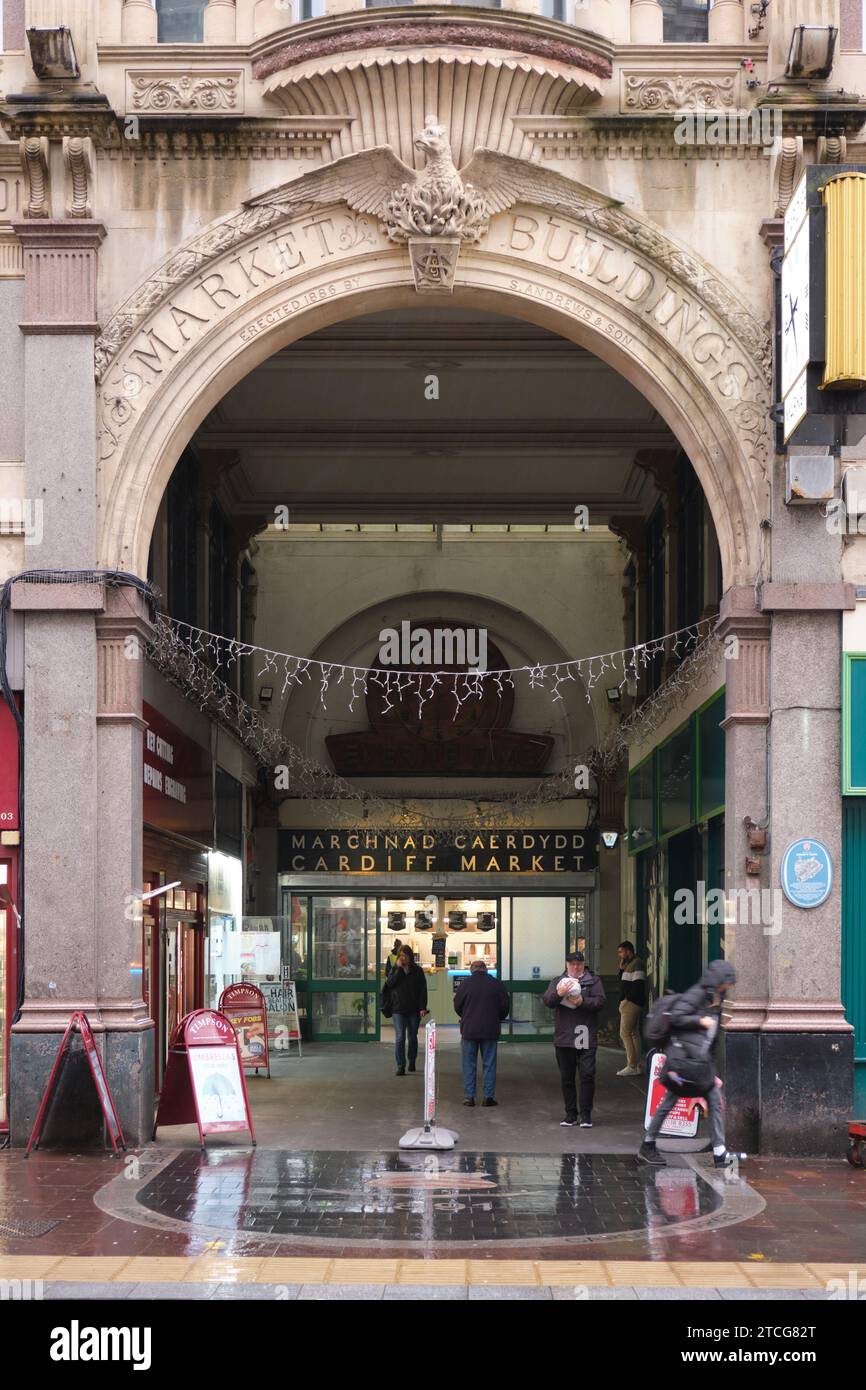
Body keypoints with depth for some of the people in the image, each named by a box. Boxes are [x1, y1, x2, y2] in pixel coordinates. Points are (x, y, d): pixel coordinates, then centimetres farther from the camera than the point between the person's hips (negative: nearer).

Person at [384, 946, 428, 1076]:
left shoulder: (417, 971, 1)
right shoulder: (395, 970, 5)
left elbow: (423, 990, -1)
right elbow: (390, 983, -12)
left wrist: (423, 1007, -9)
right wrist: (398, 969, -15)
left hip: (414, 1009, 0)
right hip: (399, 1009, 0)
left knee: (412, 1037, 12)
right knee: (400, 1038, -8)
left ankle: (412, 1061, 30)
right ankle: (400, 1066, -9)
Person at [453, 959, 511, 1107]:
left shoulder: (466, 983, -6)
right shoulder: (497, 984, -1)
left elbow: (457, 1006, 2)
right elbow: (506, 1006, 5)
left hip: (469, 1029, -1)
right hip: (490, 1030, 1)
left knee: (469, 1065, 7)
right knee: (489, 1064, 7)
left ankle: (469, 1096, 5)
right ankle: (488, 1096, 5)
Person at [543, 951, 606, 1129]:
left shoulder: (593, 981, 7)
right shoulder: (558, 981, 11)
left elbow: (599, 1001, -5)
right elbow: (547, 1000, -3)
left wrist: (582, 1001, -20)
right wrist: (559, 993, -22)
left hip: (586, 1038, -2)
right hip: (564, 1038, 2)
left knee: (587, 1075, -7)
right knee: (567, 1078, 8)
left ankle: (586, 1114, 0)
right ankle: (570, 1114, 17)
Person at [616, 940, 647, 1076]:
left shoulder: (636, 964, -12)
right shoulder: (629, 965, 19)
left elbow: (638, 985, -21)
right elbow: (622, 983, 20)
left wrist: (627, 999, -18)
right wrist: (621, 969, 9)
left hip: (631, 1003, -11)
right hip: (629, 1004, 11)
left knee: (625, 1033, -11)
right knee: (634, 1034, 10)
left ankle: (631, 1066, -11)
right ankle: (637, 1066, 12)